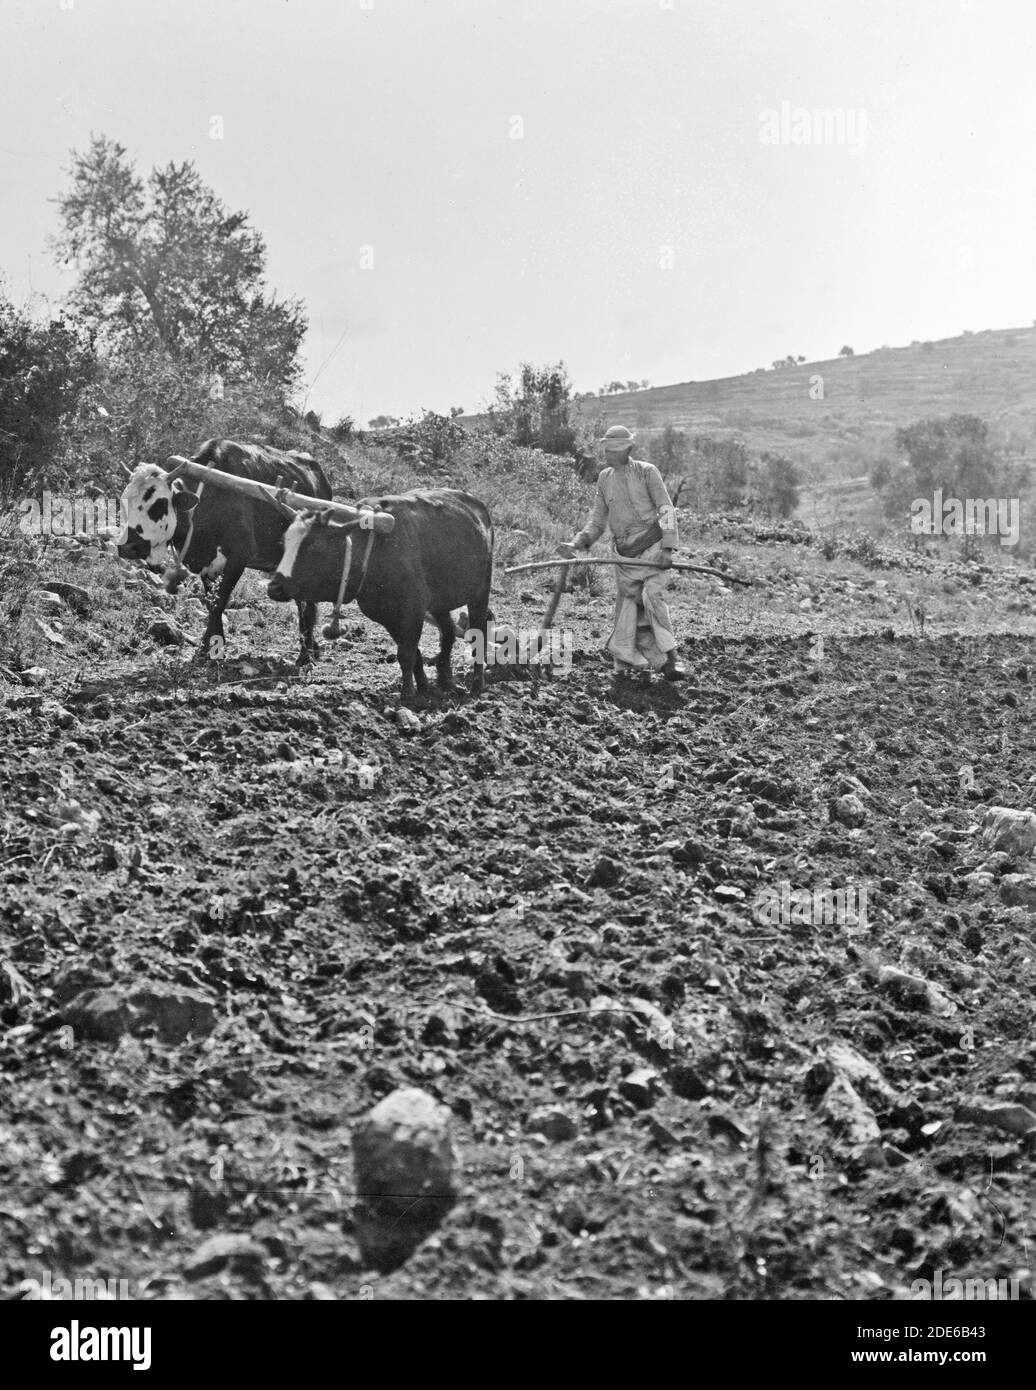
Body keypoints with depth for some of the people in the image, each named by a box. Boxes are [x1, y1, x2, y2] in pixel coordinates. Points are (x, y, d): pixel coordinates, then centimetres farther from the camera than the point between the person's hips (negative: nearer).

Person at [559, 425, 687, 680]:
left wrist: (667, 548, -17)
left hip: (651, 548, -5)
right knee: (627, 604, 4)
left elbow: (666, 510, -7)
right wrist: (576, 544, -1)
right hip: (624, 554, 5)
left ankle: (670, 660, -24)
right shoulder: (604, 478, 12)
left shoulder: (646, 472, -3)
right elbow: (598, 521, 15)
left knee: (653, 596, -22)